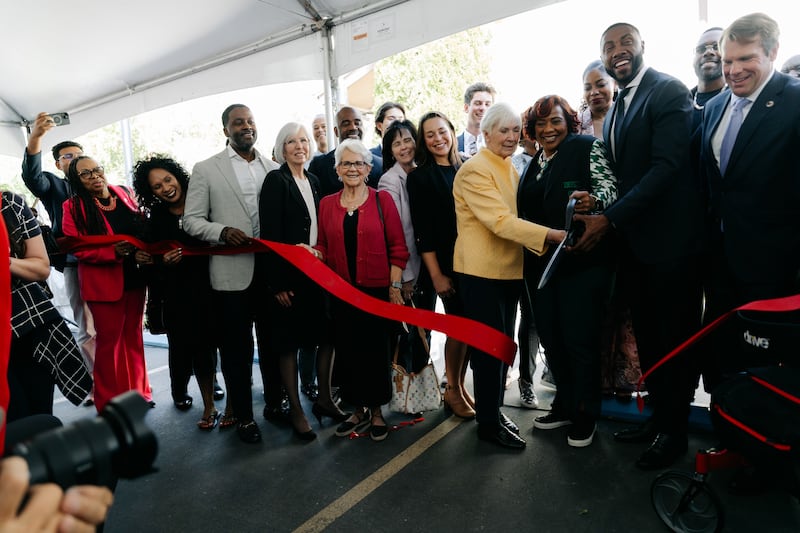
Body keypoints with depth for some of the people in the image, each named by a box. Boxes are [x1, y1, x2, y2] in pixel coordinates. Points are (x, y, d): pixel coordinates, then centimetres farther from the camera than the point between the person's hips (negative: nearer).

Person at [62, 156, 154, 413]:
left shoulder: (125, 194, 4)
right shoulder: (73, 207, -7)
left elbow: (143, 227, 12)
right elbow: (77, 248, -12)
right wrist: (112, 252, -25)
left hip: (135, 277, 4)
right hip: (104, 283, -4)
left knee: (133, 335, 14)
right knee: (109, 340, 6)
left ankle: (138, 392, 29)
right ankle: (110, 402, 21)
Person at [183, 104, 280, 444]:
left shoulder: (273, 168, 9)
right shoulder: (206, 169, 2)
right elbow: (191, 220, 0)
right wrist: (222, 232, -17)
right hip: (231, 273, -2)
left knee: (273, 342, 13)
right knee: (236, 349, 8)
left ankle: (275, 401, 33)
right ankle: (243, 415, 24)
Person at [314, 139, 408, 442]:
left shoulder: (382, 200, -1)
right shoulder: (327, 204, 8)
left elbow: (397, 248, -2)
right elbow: (324, 248, 12)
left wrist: (395, 286, -7)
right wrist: (314, 253, -10)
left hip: (376, 289, -2)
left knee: (375, 350, 4)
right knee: (347, 351, 8)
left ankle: (376, 412, 24)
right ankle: (358, 411, 27)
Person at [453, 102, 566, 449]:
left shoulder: (511, 168, 14)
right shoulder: (475, 170, -13)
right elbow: (501, 221, -24)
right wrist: (553, 235, -30)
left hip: (509, 269, 8)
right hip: (482, 271, -8)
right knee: (489, 346, 1)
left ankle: (494, 411, 32)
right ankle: (488, 423, 17)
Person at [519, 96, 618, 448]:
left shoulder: (587, 147, -3)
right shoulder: (535, 164, 16)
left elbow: (609, 188, -14)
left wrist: (593, 200, -33)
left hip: (582, 260, -6)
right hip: (541, 262, 7)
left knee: (579, 337, 0)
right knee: (550, 335, 12)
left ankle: (585, 414, 19)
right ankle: (564, 405, 30)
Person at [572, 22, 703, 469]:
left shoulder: (670, 92, -9)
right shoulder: (615, 109, 15)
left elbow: (666, 164, -20)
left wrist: (610, 218, -24)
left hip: (670, 239, -7)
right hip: (633, 241, 8)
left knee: (674, 339, 5)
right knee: (648, 337, 15)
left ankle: (674, 431, 21)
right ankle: (659, 418, 31)